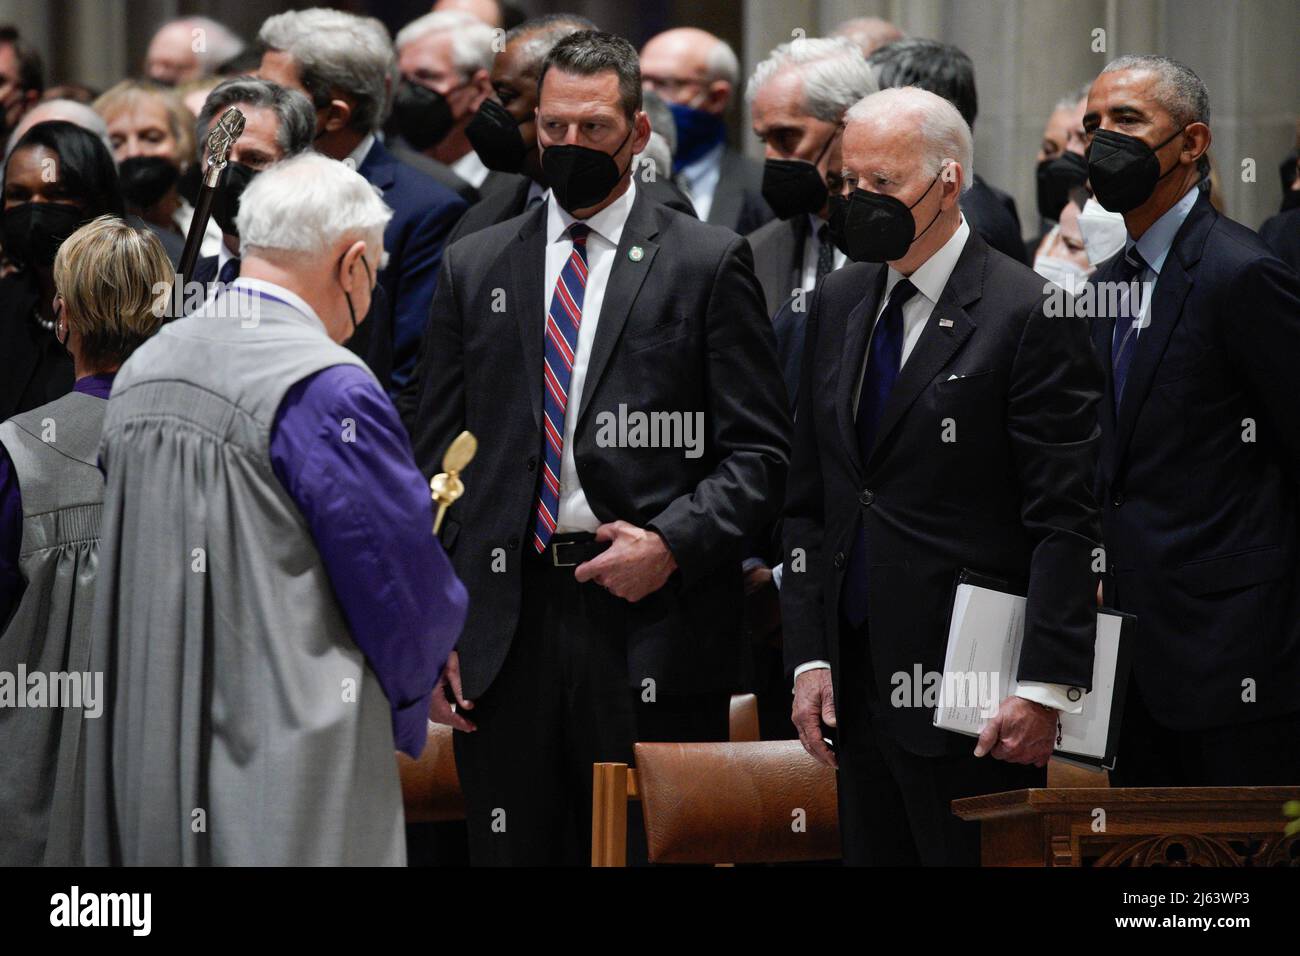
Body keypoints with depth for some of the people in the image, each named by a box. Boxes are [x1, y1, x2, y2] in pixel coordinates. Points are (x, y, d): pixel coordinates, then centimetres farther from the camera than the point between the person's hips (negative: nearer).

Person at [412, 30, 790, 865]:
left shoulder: (708, 263, 4)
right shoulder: (474, 268, 13)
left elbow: (760, 452, 1)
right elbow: (439, 459, 13)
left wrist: (671, 544, -14)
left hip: (652, 621, -3)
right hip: (506, 631, 3)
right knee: (511, 851, 3)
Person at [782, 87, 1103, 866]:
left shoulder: (1028, 314, -9)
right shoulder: (838, 305, 13)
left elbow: (1066, 522, -12)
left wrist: (1044, 690, -16)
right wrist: (809, 657, 7)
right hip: (856, 679, 7)